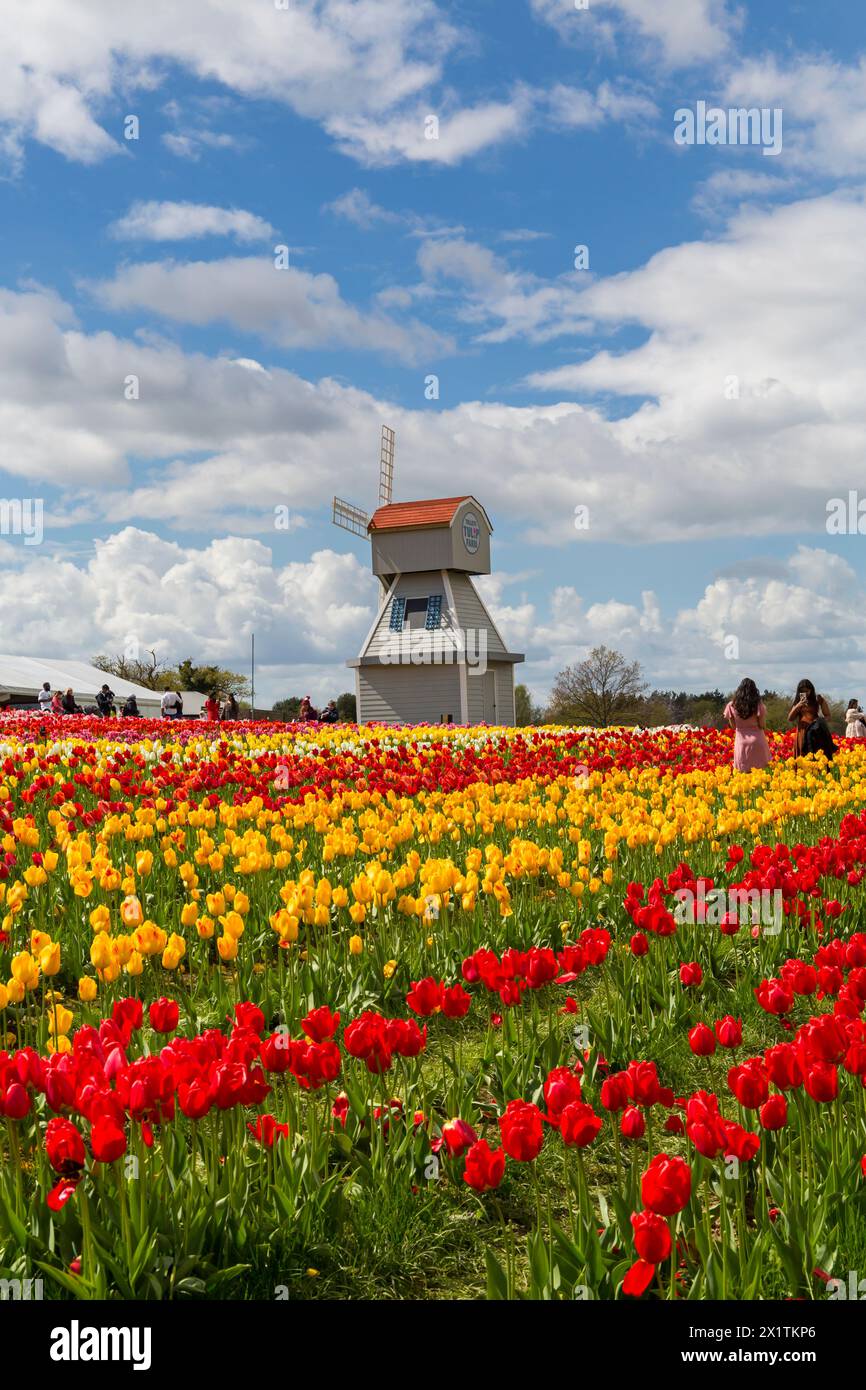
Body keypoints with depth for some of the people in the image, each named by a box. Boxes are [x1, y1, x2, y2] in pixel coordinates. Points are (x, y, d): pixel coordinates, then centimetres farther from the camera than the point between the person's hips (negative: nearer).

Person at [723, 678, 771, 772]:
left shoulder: (732, 705, -2)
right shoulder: (758, 704, -7)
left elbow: (733, 726, 4)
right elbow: (763, 726, -6)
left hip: (741, 742, 1)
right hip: (757, 741, -1)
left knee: (743, 773, 6)